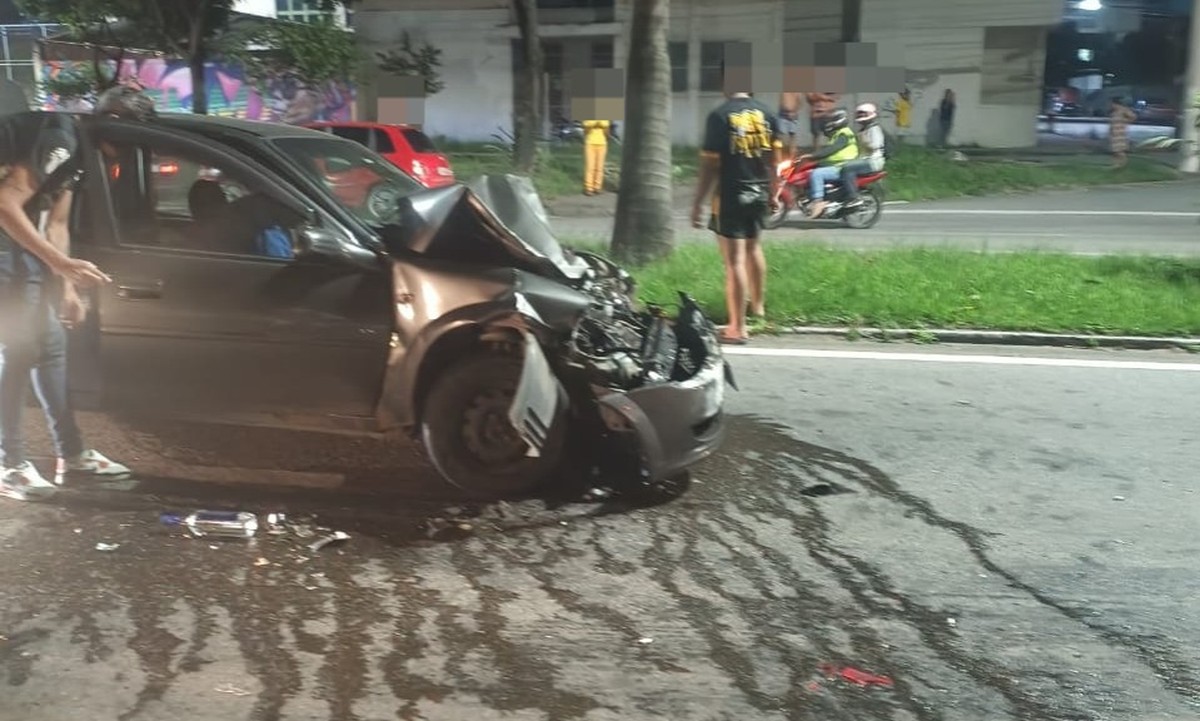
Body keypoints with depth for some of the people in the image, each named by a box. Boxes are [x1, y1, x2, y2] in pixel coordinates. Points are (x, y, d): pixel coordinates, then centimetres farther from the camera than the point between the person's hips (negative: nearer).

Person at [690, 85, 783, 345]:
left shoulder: (719, 116, -13)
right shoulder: (766, 114, 3)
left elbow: (710, 165, -14)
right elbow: (774, 160, 9)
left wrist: (697, 203, -8)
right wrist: (772, 191, 22)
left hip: (730, 195, -6)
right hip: (759, 194, 6)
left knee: (735, 259, -3)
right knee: (753, 248, 25)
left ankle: (738, 327, 1)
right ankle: (758, 305, 43)